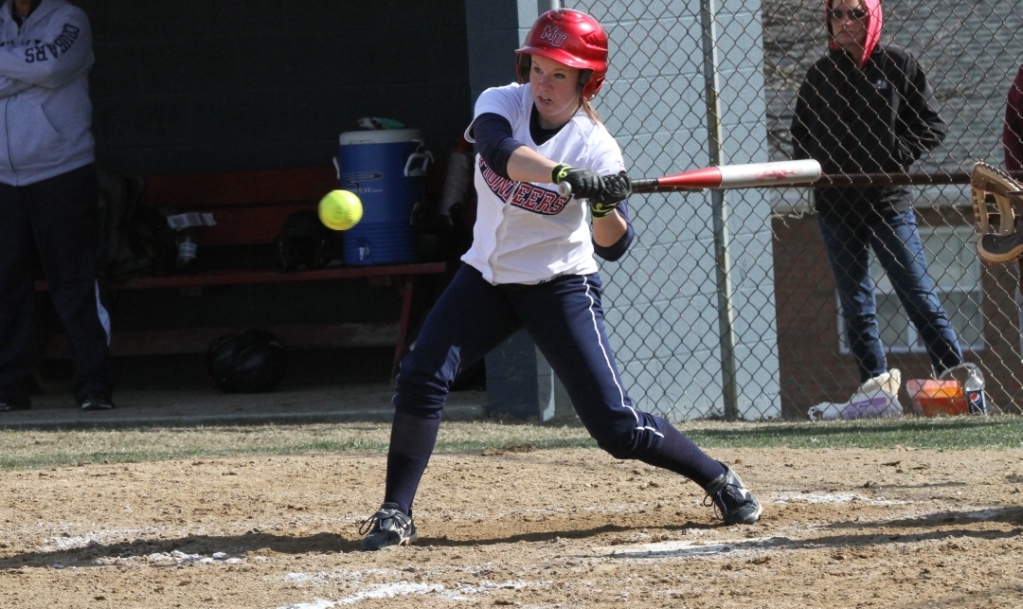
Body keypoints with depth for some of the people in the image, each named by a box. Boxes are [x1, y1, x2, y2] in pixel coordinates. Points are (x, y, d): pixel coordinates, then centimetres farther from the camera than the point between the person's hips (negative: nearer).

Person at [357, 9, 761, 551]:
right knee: (421, 376, -16)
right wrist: (567, 176, -50)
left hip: (560, 287, -3)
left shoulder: (596, 148, -16)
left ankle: (719, 481, 13)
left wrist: (606, 206, -40)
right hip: (487, 277, 3)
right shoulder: (502, 103, -10)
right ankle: (396, 514, -9)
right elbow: (500, 151, -35)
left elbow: (612, 247, -18)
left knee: (615, 425, -8)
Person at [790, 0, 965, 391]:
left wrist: (894, 160, -9)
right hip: (836, 208, 3)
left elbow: (931, 127, 1)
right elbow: (800, 134, 17)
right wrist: (815, 167, 0)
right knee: (856, 307, 4)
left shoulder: (896, 64, 0)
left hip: (889, 201, -3)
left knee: (919, 296, -5)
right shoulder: (821, 73, 8)